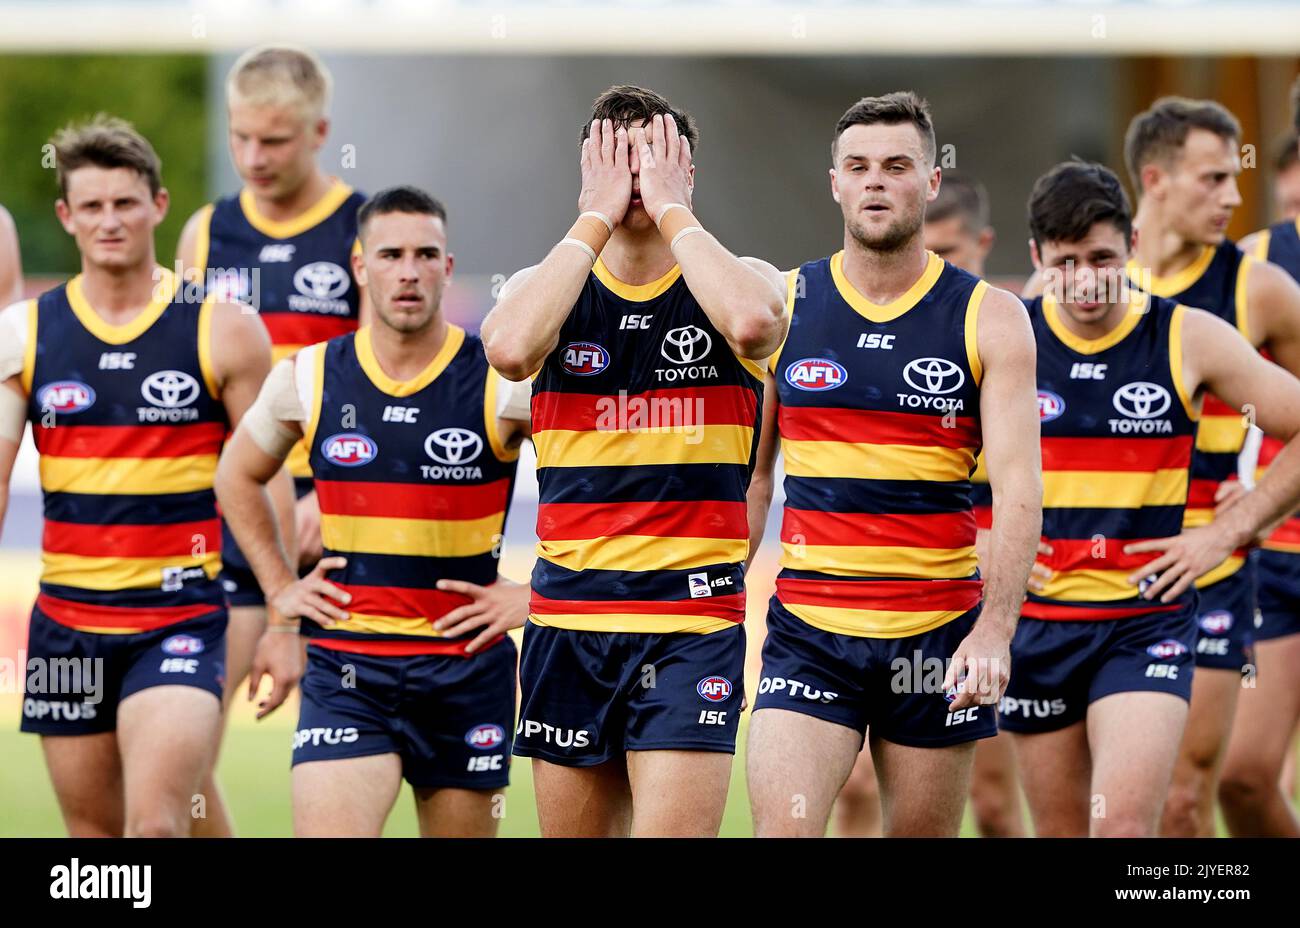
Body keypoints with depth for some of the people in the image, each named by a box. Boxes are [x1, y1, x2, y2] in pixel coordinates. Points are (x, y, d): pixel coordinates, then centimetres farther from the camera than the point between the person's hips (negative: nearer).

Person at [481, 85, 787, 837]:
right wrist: (597, 217, -11)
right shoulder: (550, 287, 6)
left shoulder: (745, 279, 2)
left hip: (695, 623, -3)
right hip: (568, 620, 3)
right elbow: (509, 348, -18)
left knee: (673, 832, -14)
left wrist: (670, 208, -13)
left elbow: (753, 323, -24)